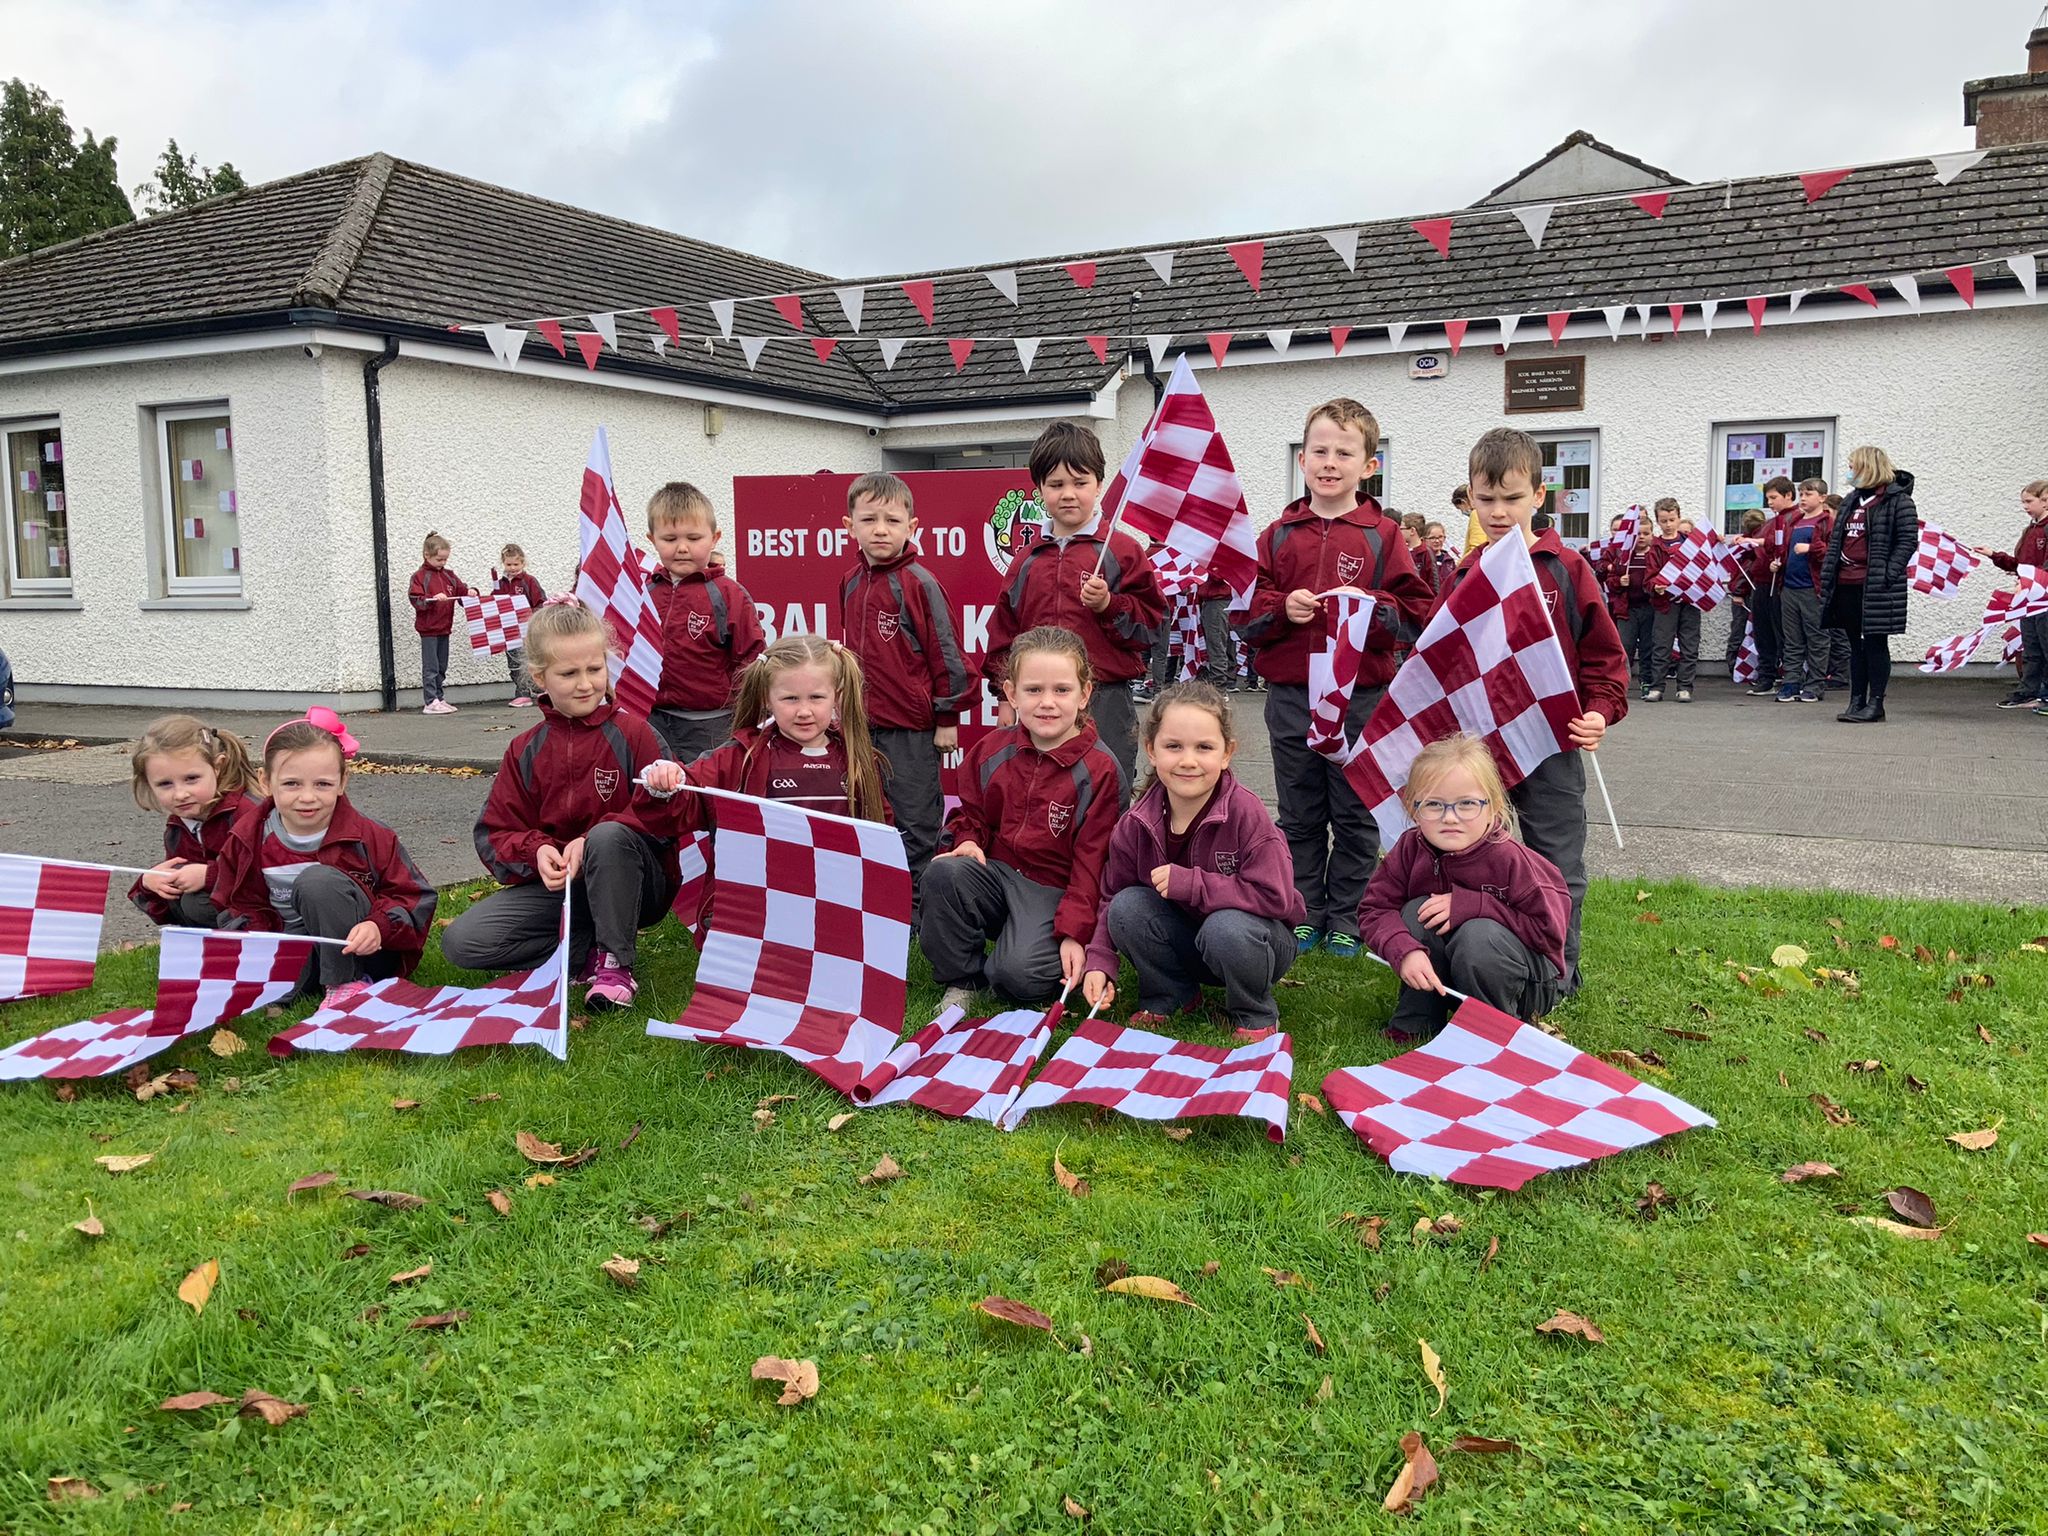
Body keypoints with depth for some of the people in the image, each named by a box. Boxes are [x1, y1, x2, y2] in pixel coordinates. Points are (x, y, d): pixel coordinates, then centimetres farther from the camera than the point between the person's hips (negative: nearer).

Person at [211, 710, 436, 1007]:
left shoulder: (369, 837, -12)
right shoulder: (248, 839, -3)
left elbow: (416, 897, -8)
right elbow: (241, 905, 7)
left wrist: (379, 927, -27)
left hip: (358, 949, -3)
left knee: (318, 879, -29)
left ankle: (347, 983, -17)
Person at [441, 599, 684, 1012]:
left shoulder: (632, 734, -8)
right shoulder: (525, 750, 3)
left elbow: (662, 815, -15)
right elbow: (496, 833, 4)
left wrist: (591, 843, -25)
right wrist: (536, 852, -18)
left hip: (630, 883, -4)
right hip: (555, 884, 4)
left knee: (608, 836, -38)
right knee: (461, 942, -14)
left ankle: (616, 959, -21)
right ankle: (588, 952, -9)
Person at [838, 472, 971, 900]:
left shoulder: (918, 583, -12)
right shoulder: (851, 583, 7)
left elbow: (946, 651, -10)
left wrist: (947, 718, -8)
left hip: (911, 727, -7)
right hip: (863, 723, 7)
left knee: (915, 820, 3)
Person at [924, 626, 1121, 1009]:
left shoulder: (1099, 769, -10)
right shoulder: (993, 749, 3)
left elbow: (1092, 860, -9)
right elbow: (971, 813, 16)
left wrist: (1074, 932, -16)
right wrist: (968, 842, -9)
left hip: (1053, 892, -5)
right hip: (995, 874, 5)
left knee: (1018, 973, -30)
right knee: (941, 873, -27)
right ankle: (960, 978, -7)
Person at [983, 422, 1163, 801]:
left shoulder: (1121, 550, 0)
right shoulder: (1029, 561, 12)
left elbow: (1151, 625, -2)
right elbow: (1004, 630, 17)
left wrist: (1109, 604, -18)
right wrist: (1007, 698, 12)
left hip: (1104, 700, -4)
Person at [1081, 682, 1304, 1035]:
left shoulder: (1245, 813, -24)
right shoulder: (1135, 824, -11)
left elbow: (1274, 896, -28)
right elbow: (1112, 898, -2)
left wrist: (1191, 883, -31)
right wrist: (1099, 963, -18)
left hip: (1253, 935, -3)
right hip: (1183, 935, 4)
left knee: (1226, 928, -36)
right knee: (1127, 906, -22)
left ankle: (1255, 1014, -4)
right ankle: (1169, 996, 3)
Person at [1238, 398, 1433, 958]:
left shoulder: (1382, 534, 0)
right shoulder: (1278, 534, 7)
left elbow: (1417, 615, -3)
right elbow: (1246, 613, 7)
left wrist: (1367, 605, -19)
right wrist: (1282, 608, -12)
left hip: (1361, 697, -2)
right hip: (1290, 697, 2)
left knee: (1355, 816, 7)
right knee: (1299, 816, 11)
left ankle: (1345, 918, 19)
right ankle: (1304, 913, 23)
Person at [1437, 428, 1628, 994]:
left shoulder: (1566, 569, -3)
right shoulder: (1463, 576, 5)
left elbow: (1602, 652, -2)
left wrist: (1600, 712, -14)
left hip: (1552, 744, -3)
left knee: (1557, 865, 6)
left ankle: (1557, 976, 19)